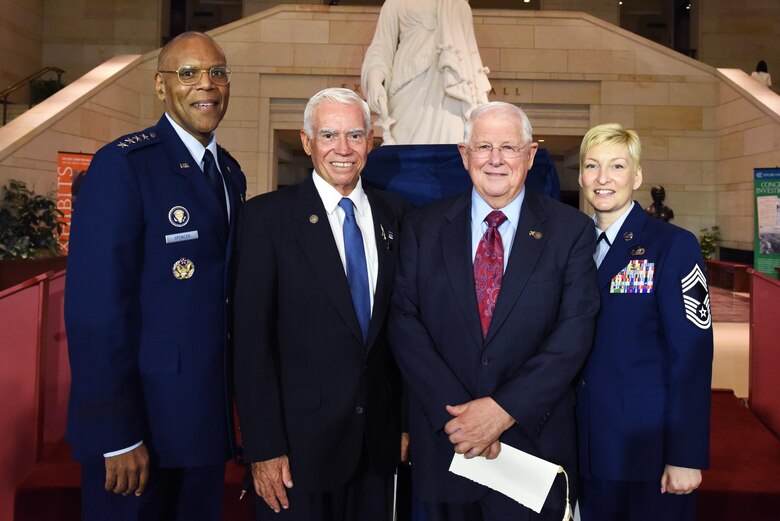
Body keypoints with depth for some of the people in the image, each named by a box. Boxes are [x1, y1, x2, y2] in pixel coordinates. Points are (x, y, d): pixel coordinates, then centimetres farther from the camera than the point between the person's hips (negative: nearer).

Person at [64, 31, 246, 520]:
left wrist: (236, 399, 11)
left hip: (209, 413, 7)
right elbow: (96, 307, -18)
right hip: (138, 413, -6)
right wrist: (117, 434, -19)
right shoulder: (122, 165, -14)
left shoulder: (232, 174, 8)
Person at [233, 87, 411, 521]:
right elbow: (252, 338, -10)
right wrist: (264, 448, -12)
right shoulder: (269, 216, -8)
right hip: (299, 438, -3)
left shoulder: (395, 214, 4)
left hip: (379, 439, 4)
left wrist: (407, 420, 5)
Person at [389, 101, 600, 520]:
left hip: (534, 437, -1)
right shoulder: (422, 227, 1)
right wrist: (455, 411, -15)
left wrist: (504, 409, -18)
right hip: (444, 441, 1)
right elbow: (404, 323, -6)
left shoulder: (571, 230, -2)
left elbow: (575, 332, -9)